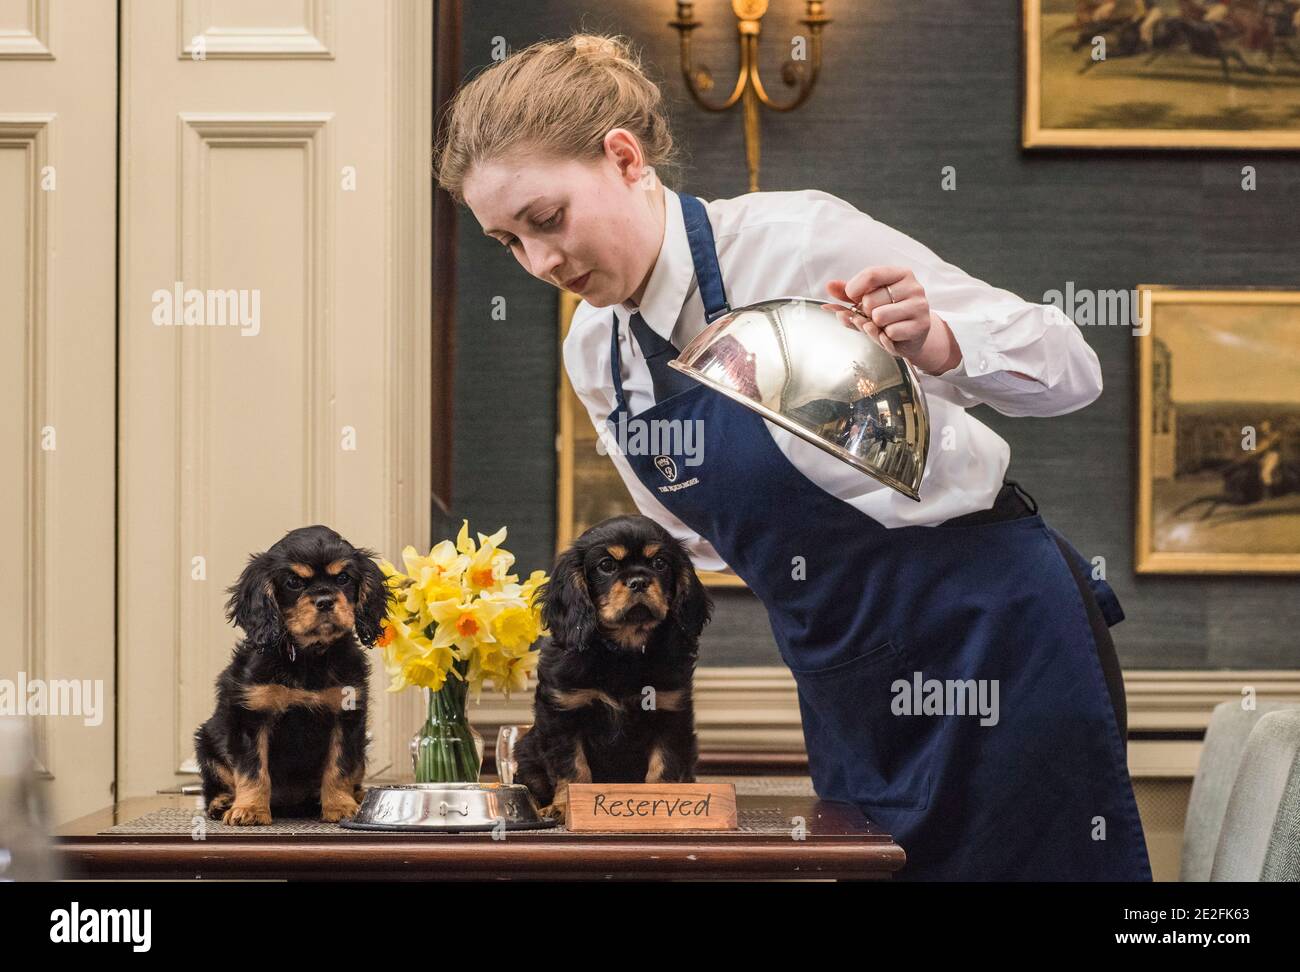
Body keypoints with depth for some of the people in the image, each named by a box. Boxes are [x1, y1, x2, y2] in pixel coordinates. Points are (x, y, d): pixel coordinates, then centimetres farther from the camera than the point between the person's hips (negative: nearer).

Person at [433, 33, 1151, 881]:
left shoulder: (800, 240, -18)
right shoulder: (593, 354, 3)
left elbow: (1069, 369, -12)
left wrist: (933, 342, -31)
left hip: (995, 646, -6)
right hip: (850, 698, 6)